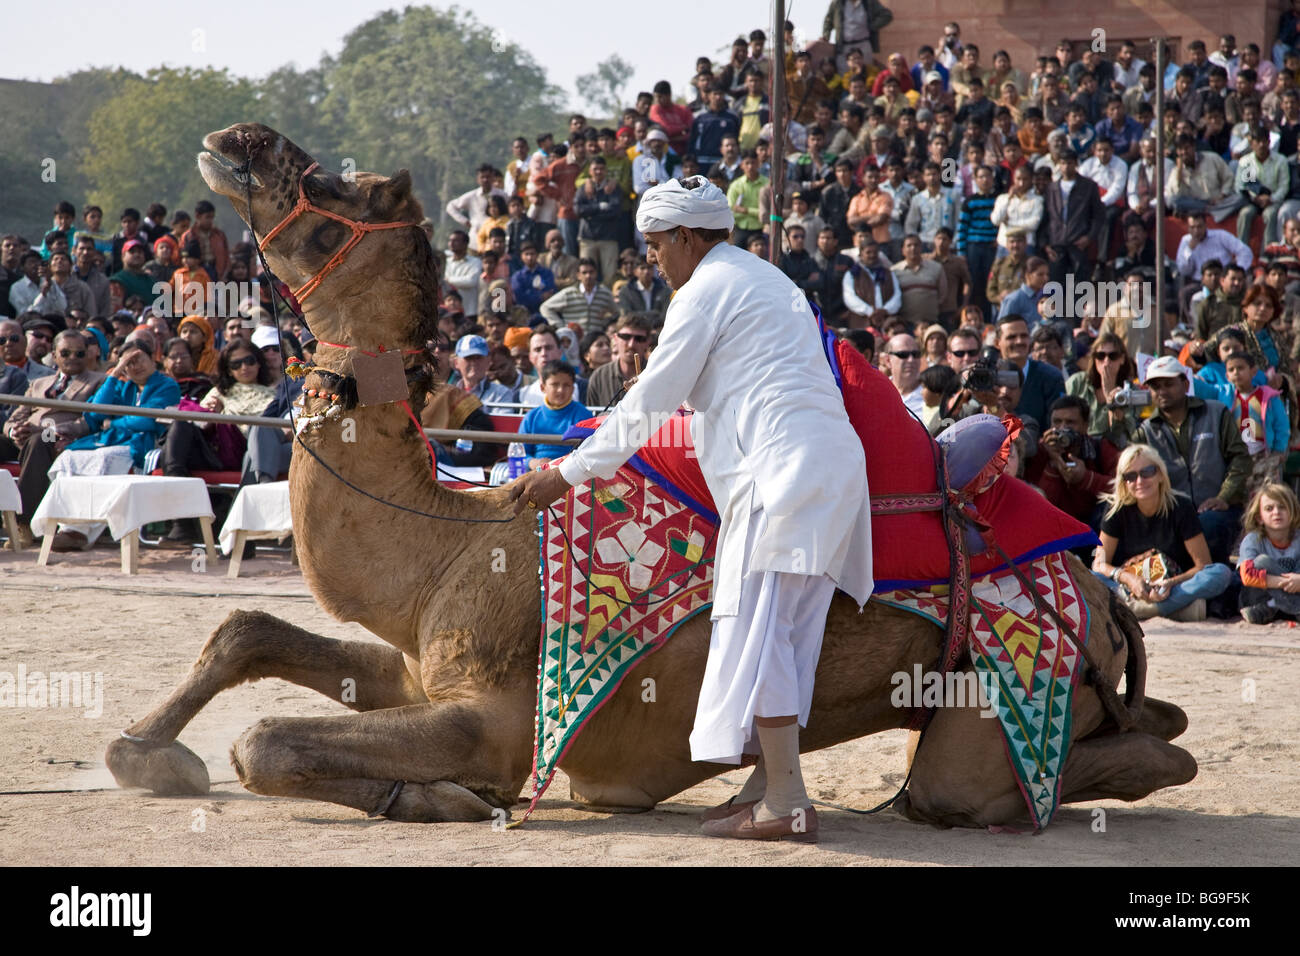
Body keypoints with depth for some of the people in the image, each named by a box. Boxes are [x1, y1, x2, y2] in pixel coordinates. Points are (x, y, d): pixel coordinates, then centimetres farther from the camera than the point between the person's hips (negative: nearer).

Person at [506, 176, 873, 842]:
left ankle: (786, 804, -19)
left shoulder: (705, 292, -2)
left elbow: (650, 399, -4)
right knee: (777, 630, 9)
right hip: (829, 459, 10)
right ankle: (771, 778, 8)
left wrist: (568, 474, 2)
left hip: (782, 464, -10)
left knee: (754, 623, -13)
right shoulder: (763, 278, 27)